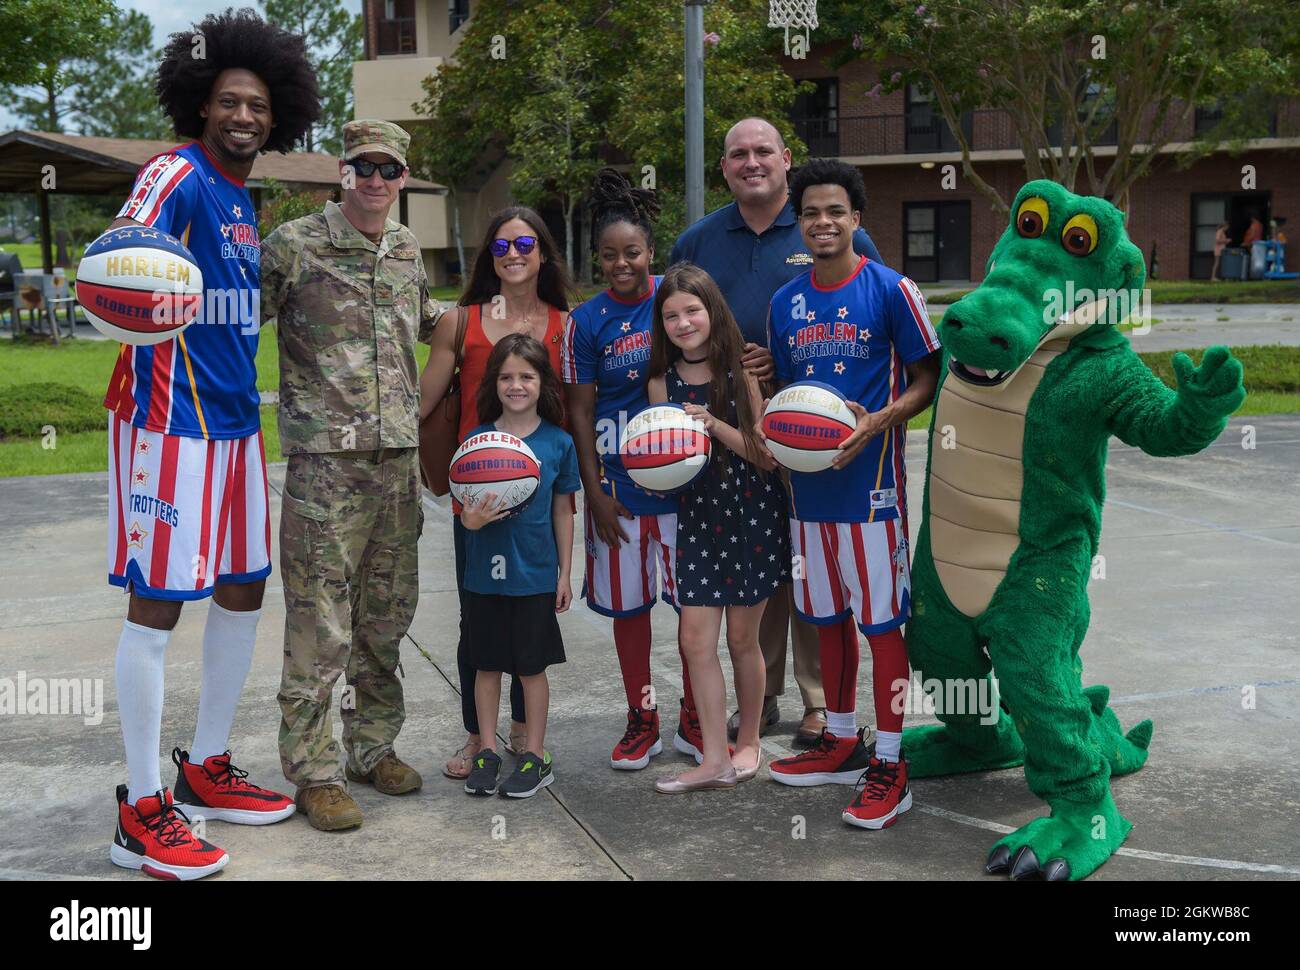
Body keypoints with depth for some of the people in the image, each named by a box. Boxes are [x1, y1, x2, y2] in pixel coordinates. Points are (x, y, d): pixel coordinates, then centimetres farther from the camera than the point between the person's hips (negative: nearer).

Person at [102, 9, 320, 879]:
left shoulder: (243, 201, 16)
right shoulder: (178, 175, -9)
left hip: (236, 418, 9)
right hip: (172, 417, -9)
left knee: (243, 589, 13)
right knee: (158, 600, -5)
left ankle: (207, 769, 28)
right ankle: (143, 814, 3)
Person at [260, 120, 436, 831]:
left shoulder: (408, 250, 14)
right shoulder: (294, 245, -4)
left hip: (399, 456, 6)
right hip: (325, 459, -6)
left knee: (387, 615, 13)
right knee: (320, 624, -3)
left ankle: (372, 746, 28)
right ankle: (315, 771, 8)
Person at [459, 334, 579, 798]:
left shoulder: (558, 442, -2)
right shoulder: (478, 439, -1)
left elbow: (562, 511, 5)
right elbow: (465, 508, 3)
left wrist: (565, 572, 4)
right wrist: (472, 519, -21)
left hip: (535, 573, -1)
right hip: (485, 572, 1)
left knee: (532, 666, 8)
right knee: (487, 664, 11)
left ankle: (536, 756, 21)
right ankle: (487, 750, 25)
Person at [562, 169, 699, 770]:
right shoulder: (586, 321, -2)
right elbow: (580, 411, 0)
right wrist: (595, 491, -5)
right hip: (621, 477, 0)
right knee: (628, 602, 8)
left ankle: (694, 719, 21)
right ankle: (641, 720, 23)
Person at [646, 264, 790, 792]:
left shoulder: (741, 372, -6)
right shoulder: (662, 383, 2)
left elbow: (766, 454, -9)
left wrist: (714, 425, -21)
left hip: (752, 514, -3)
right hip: (696, 516, 3)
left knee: (742, 639, 7)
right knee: (695, 640, -2)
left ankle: (748, 743, 26)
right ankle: (715, 759, 7)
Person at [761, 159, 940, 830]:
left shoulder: (891, 289, -6)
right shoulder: (786, 302, 9)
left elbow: (926, 380, -5)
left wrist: (875, 422, -20)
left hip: (870, 478, -5)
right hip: (808, 481, 6)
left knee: (881, 617, -1)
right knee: (828, 614, 15)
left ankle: (889, 766, 7)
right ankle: (841, 744, 30)